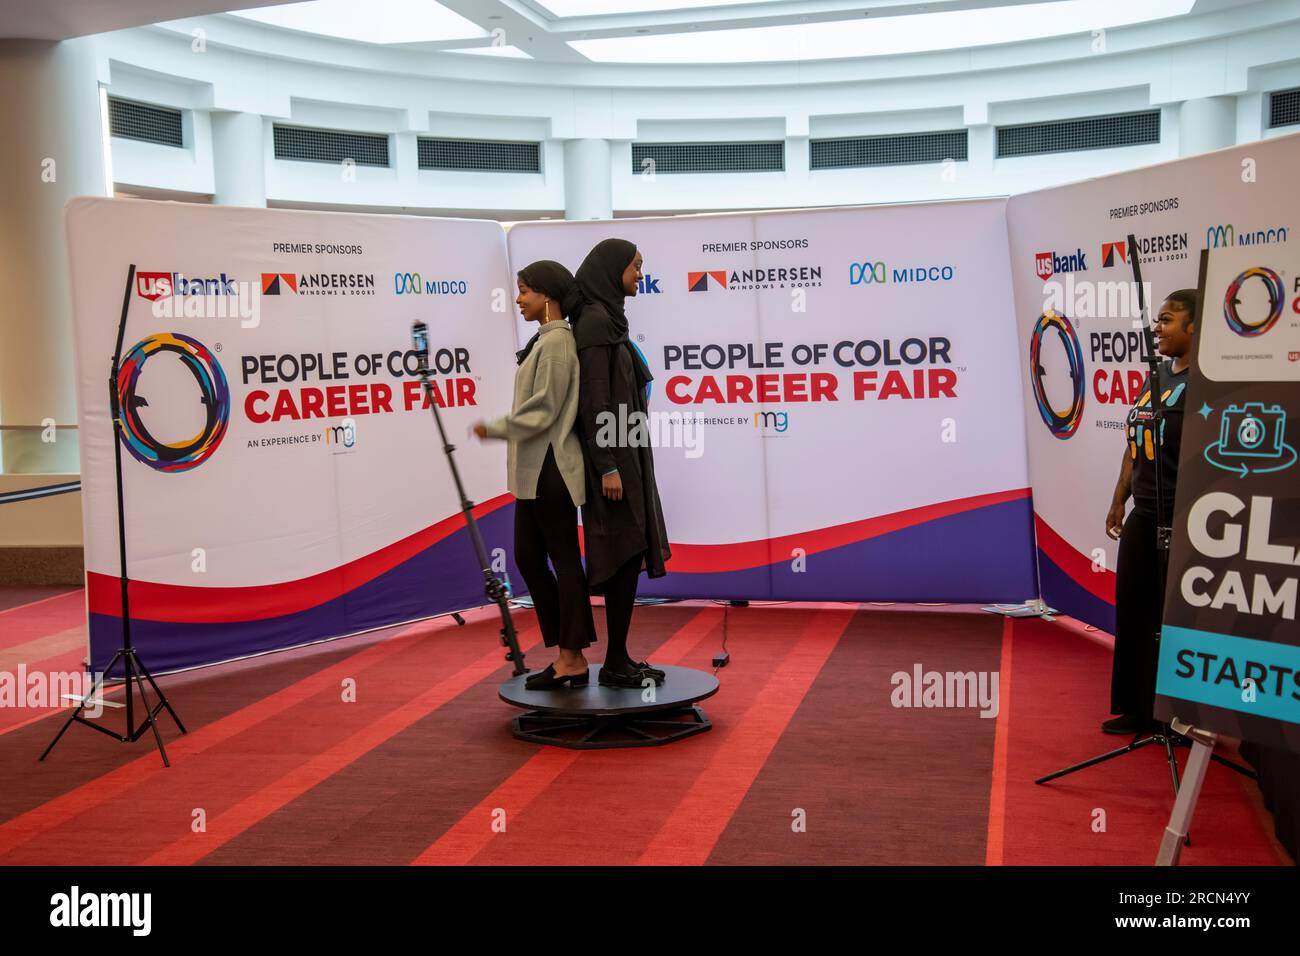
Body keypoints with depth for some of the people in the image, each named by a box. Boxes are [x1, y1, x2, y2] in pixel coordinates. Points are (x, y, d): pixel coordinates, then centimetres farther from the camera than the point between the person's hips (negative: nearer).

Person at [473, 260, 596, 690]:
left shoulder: (556, 341, -14)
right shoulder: (546, 339, 16)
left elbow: (542, 412, -17)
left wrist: (494, 429, -10)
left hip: (550, 467, -10)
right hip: (534, 468, 10)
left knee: (563, 557, -3)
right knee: (528, 556, 11)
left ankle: (573, 658, 6)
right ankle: (565, 653, 18)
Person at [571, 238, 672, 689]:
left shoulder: (606, 319, 16)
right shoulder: (595, 321, -14)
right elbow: (594, 399, -19)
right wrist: (607, 466, -22)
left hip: (622, 452, 10)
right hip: (613, 453, -10)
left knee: (628, 553, 10)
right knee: (627, 553, -7)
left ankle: (619, 659, 15)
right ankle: (616, 663, 0)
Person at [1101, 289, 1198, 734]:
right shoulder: (1156, 376, 14)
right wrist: (1119, 500, 17)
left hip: (1182, 519, -9)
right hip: (1143, 516, 9)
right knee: (1133, 611, 13)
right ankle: (1137, 709, 25)